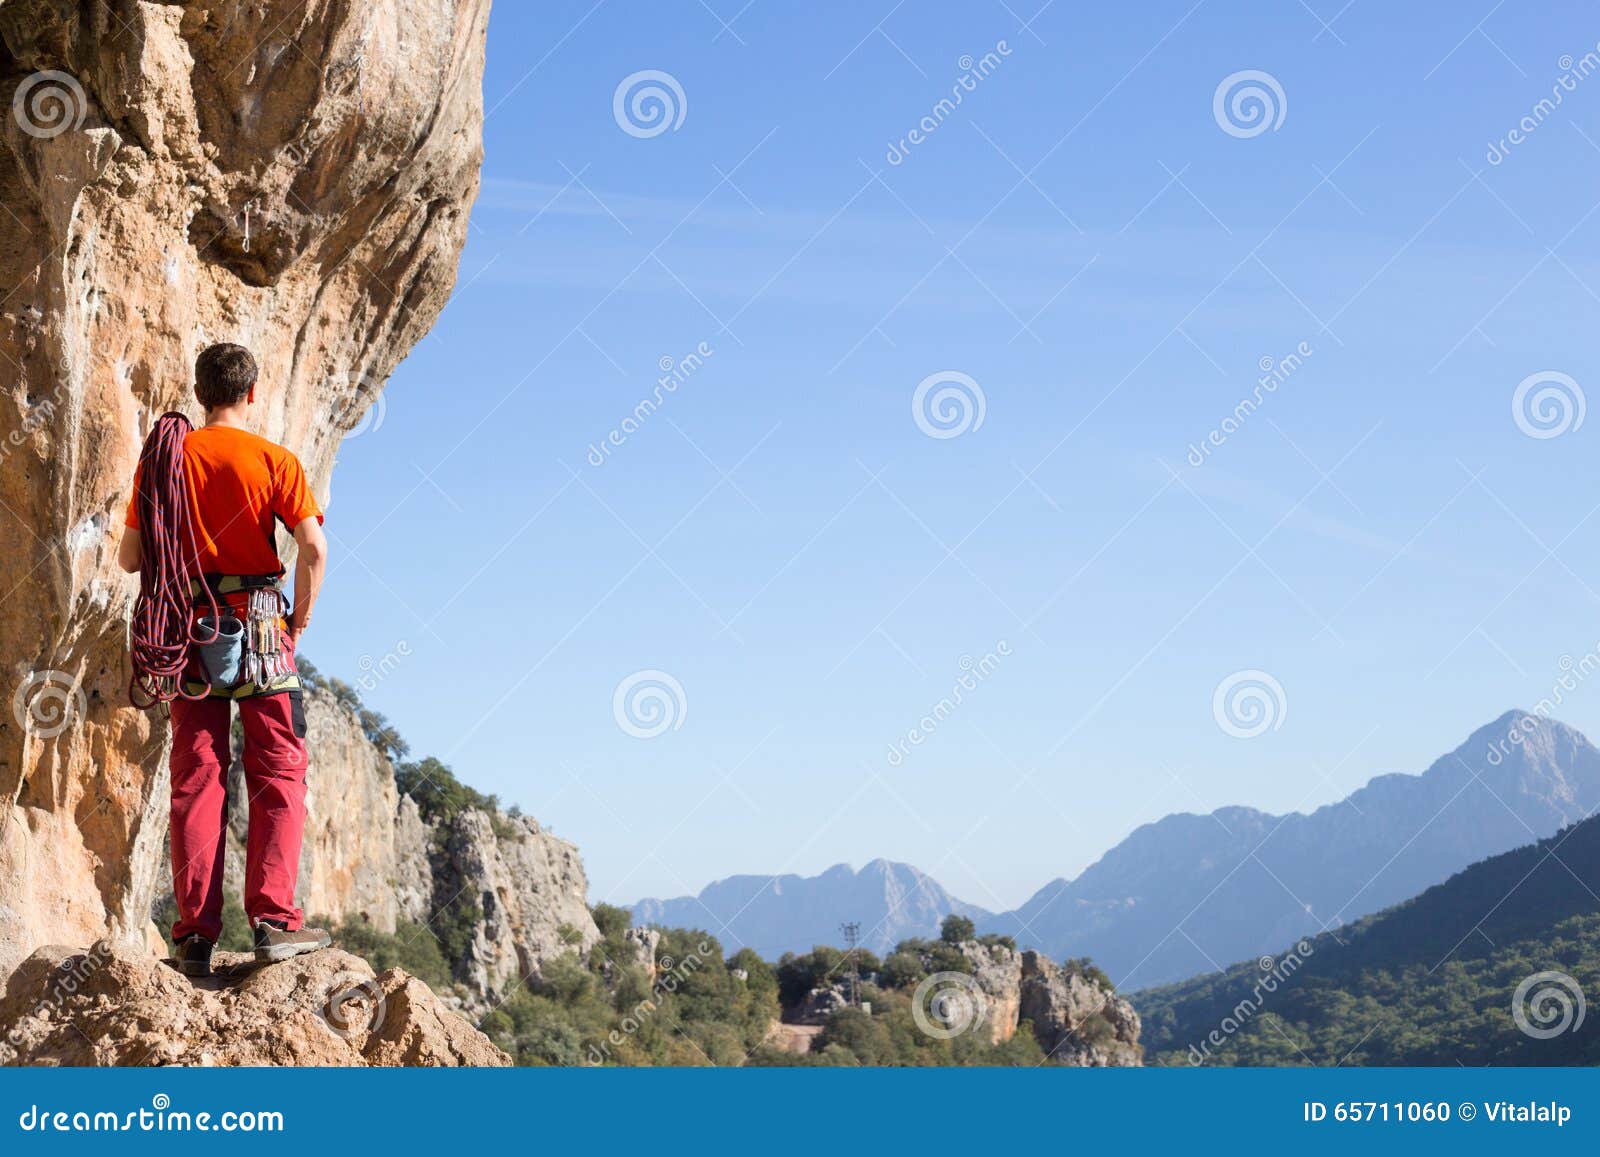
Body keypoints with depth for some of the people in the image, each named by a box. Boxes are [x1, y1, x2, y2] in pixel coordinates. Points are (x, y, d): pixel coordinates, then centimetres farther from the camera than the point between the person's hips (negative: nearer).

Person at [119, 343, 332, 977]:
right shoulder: (274, 460, -2)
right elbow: (313, 549, -12)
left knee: (195, 778, 4)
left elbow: (130, 557, 5)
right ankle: (274, 919, -7)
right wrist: (300, 620, 1)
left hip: (188, 626, 3)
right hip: (259, 620, -2)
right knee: (278, 773, 2)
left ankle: (196, 934, 1)